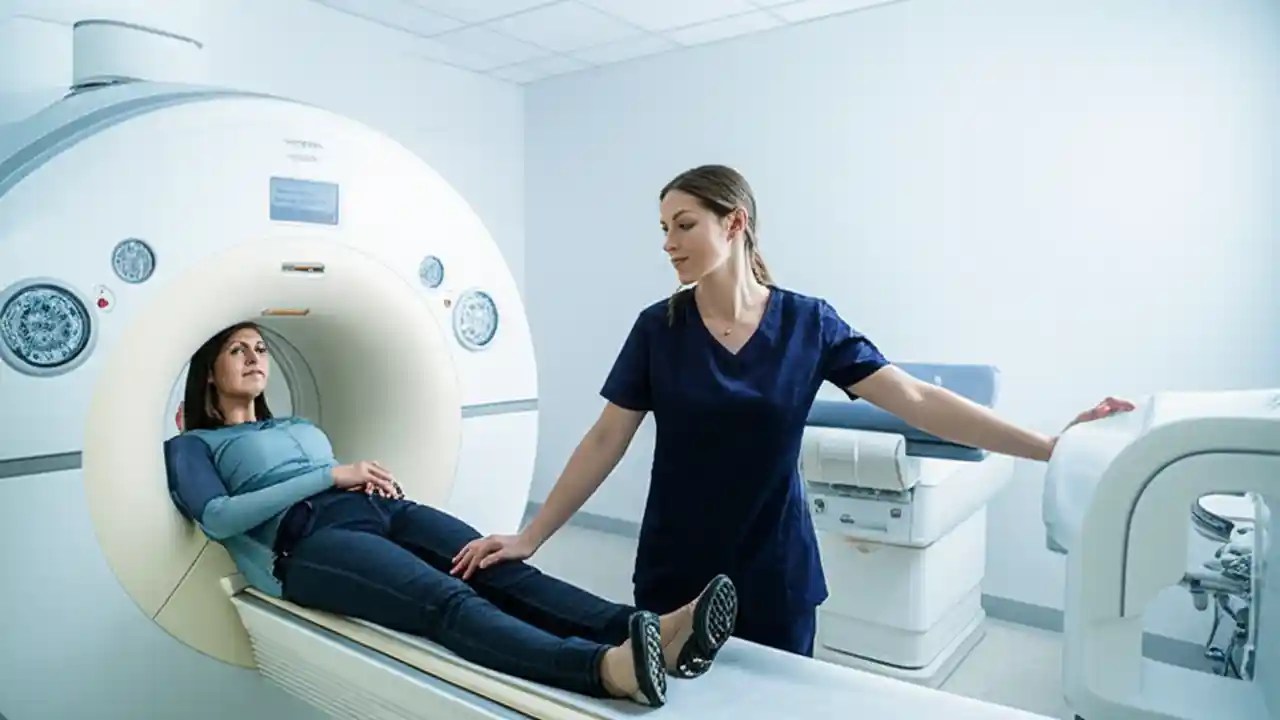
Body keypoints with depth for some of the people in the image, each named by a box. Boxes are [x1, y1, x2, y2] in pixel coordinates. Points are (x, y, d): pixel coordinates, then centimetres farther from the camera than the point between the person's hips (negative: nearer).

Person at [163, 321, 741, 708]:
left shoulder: (302, 427, 36)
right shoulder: (191, 446, 19)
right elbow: (217, 518, -1)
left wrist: (371, 474, 4)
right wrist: (331, 476, -7)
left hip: (382, 509, 6)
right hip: (309, 537, -6)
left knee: (504, 572, -26)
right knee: (448, 601, -37)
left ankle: (648, 632, -48)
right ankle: (609, 666, -61)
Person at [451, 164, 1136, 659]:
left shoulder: (808, 323, -7)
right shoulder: (658, 327, -6)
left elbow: (916, 400, -9)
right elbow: (605, 442, -4)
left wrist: (1051, 445, -13)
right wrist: (529, 536, -7)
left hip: (774, 576, 0)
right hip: (675, 575, 1)